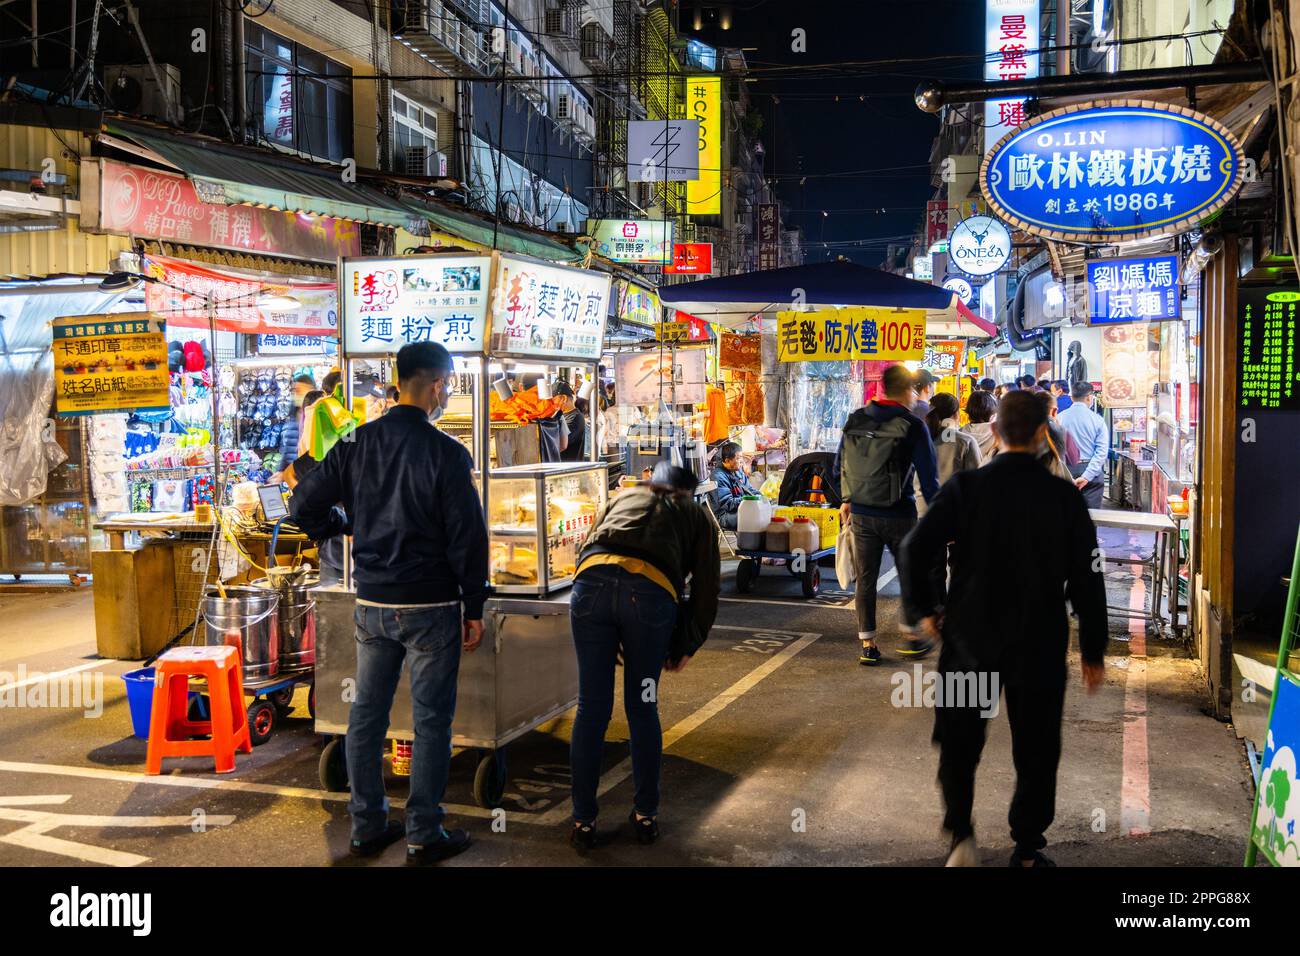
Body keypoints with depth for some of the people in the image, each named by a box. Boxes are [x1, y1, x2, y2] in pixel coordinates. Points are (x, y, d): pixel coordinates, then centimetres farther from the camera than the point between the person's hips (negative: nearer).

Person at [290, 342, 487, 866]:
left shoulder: (357, 443, 1)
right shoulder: (445, 453, -14)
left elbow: (304, 507, 2)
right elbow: (468, 536, -13)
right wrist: (474, 607, -4)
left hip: (372, 604, 5)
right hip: (430, 607, -5)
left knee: (366, 715, 14)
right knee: (431, 721, 5)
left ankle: (367, 826, 25)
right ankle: (424, 836, 12)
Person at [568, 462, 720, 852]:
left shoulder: (623, 496, 36)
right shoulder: (696, 515, 30)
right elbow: (706, 589, 21)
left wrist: (610, 639, 32)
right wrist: (686, 648, 30)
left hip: (591, 581, 2)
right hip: (650, 590, -1)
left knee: (592, 708, 9)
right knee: (642, 709, 14)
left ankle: (583, 823, 17)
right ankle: (646, 817, 26)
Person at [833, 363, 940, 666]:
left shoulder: (855, 421, 4)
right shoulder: (912, 427, -10)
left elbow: (838, 469, 11)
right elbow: (929, 479, -11)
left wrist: (847, 499, 23)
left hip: (861, 514, 4)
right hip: (899, 514, -4)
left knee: (865, 579, 9)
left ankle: (867, 644, 12)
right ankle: (910, 636, 23)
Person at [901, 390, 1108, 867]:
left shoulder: (965, 487, -8)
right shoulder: (1065, 496, -6)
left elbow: (916, 549, -15)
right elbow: (1087, 580, -3)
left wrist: (924, 608, 1)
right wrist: (1093, 651, 6)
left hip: (970, 636, 0)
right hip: (1040, 646, 1)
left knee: (958, 742, 16)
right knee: (1036, 748, 16)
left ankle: (961, 833, 6)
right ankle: (1027, 849, 23)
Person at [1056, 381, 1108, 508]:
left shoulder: (1060, 418, -1)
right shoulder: (1097, 419, -2)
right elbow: (1102, 450, -10)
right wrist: (1087, 476, -14)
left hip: (1066, 471, 1)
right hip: (1091, 470, -1)